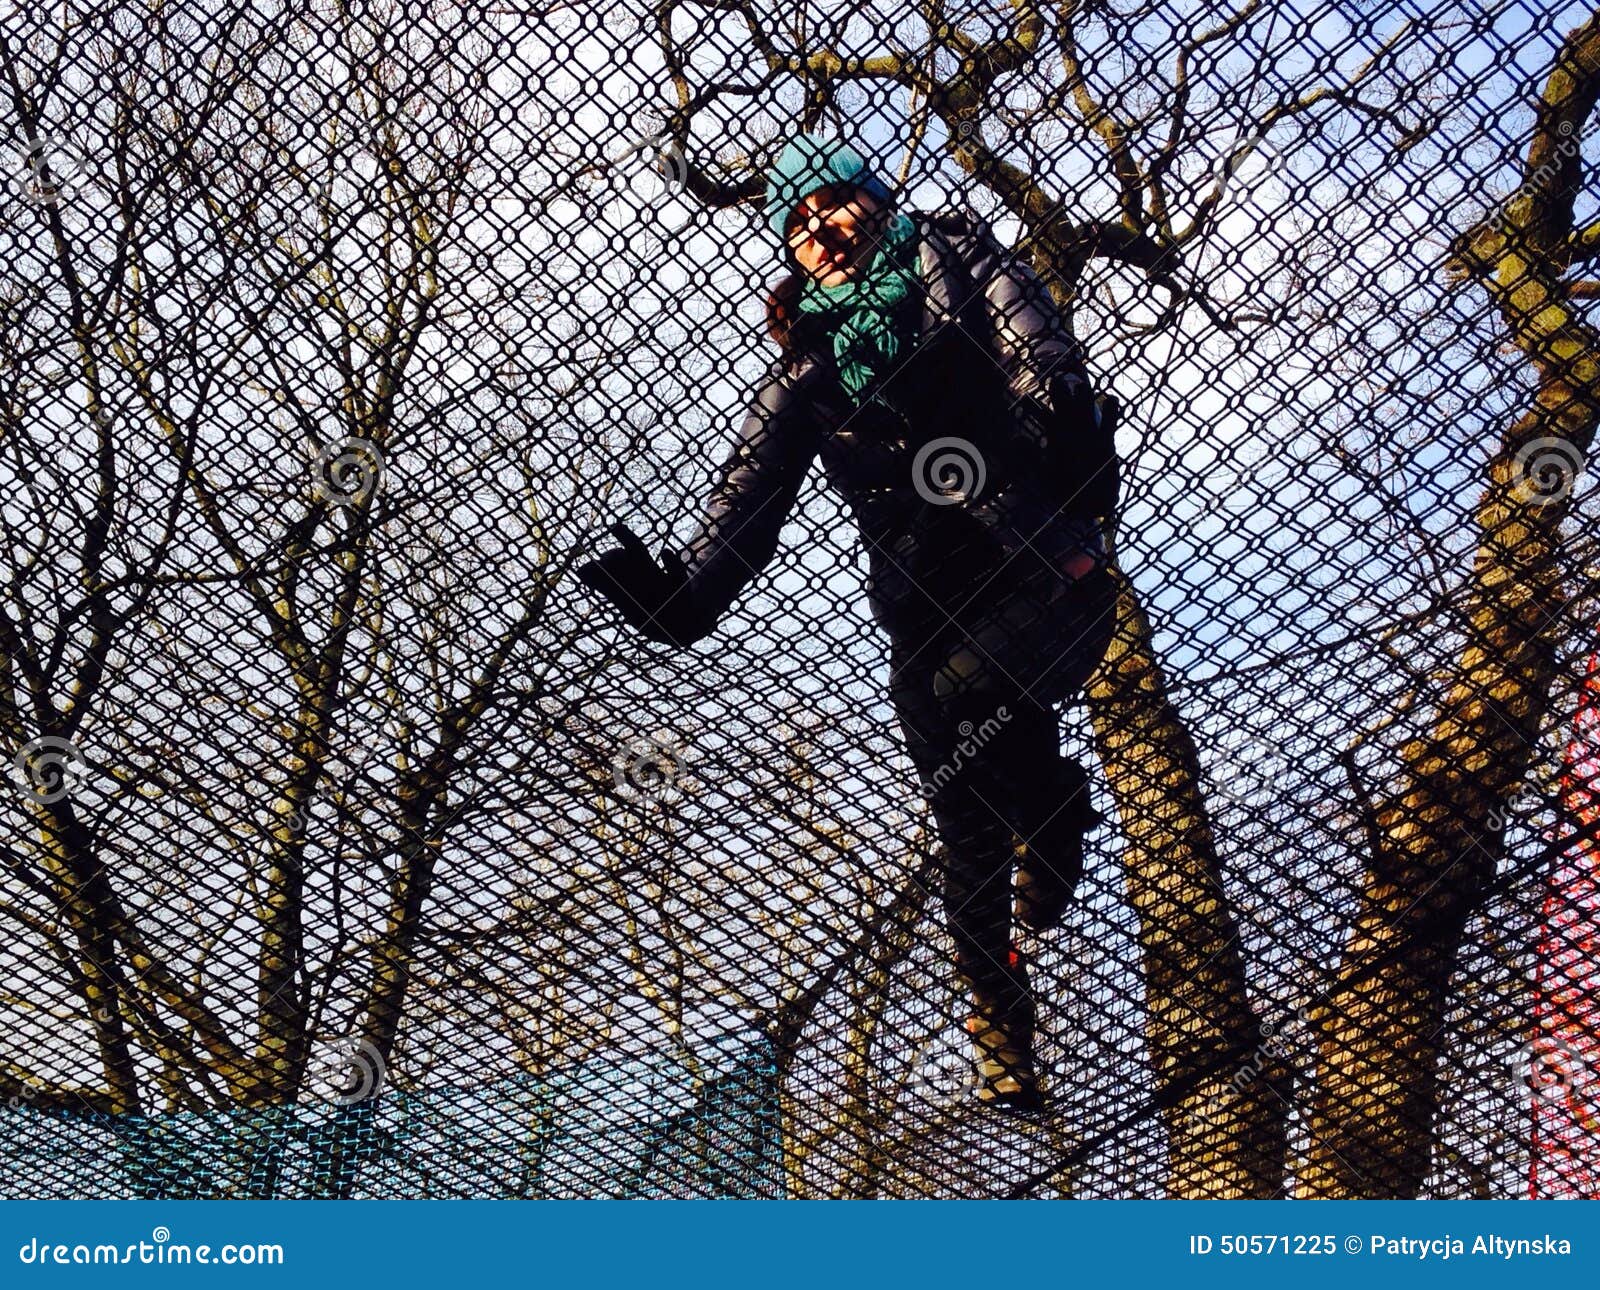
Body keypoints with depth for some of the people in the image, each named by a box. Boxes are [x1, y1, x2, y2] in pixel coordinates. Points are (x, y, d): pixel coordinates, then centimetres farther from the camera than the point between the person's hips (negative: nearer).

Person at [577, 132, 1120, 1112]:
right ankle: (1001, 1033, 20)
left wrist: (1058, 391, -34)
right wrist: (684, 594, -14)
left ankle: (1056, 820, 0)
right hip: (928, 615, 3)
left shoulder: (956, 258, 9)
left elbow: (1028, 335, -11)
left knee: (972, 691, -31)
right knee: (971, 837, 1)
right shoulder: (804, 373, 14)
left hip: (1052, 571, -3)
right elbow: (744, 507, 3)